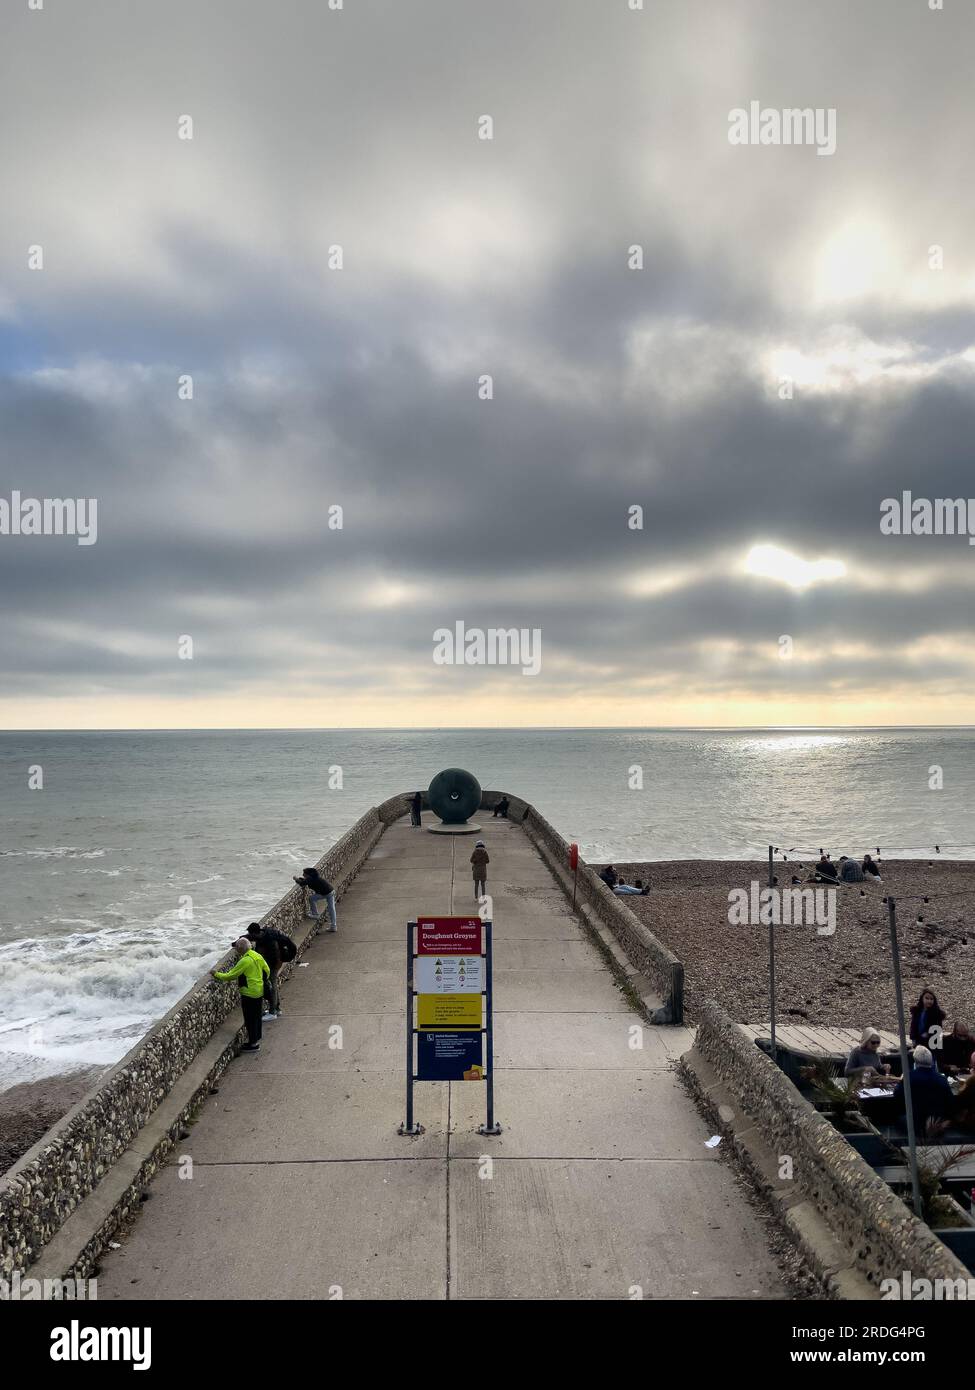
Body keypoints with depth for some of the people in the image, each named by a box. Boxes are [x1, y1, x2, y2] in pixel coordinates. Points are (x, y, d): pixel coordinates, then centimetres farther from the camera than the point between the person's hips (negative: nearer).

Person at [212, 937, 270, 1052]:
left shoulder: (245, 961, -23)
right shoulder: (257, 955, 3)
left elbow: (230, 976, -18)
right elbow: (267, 971, 11)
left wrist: (216, 974, -5)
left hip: (249, 994, -9)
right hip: (260, 991, 9)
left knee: (250, 1019, 3)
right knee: (256, 1017, 20)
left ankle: (253, 1044, 11)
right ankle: (256, 1038, 32)